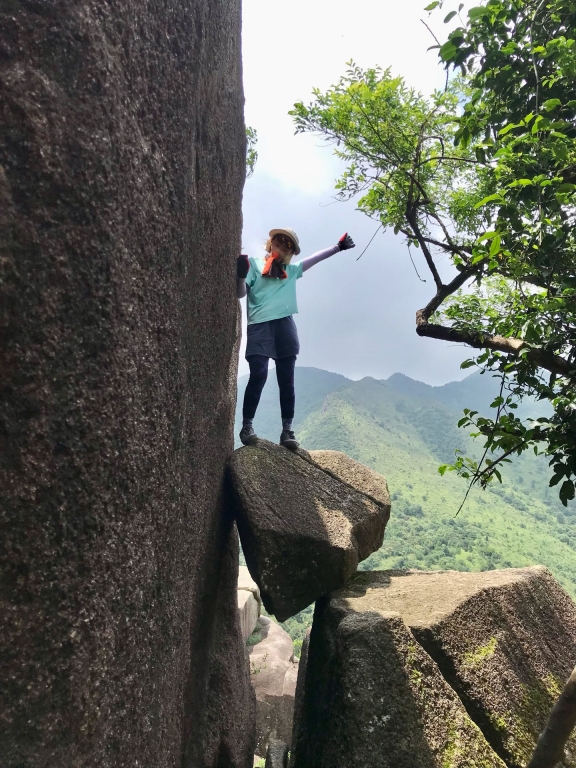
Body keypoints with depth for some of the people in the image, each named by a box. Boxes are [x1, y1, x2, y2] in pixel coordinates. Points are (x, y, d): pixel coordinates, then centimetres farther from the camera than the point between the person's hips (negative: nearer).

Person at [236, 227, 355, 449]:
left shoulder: (291, 270, 25)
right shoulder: (254, 264, 13)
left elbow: (316, 257, 28)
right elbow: (241, 293, 4)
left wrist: (338, 247, 24)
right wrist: (241, 275, -14)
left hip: (285, 327, 4)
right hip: (259, 327, -4)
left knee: (286, 380, -1)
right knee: (258, 376, -15)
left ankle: (287, 430, 0)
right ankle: (247, 426, -10)